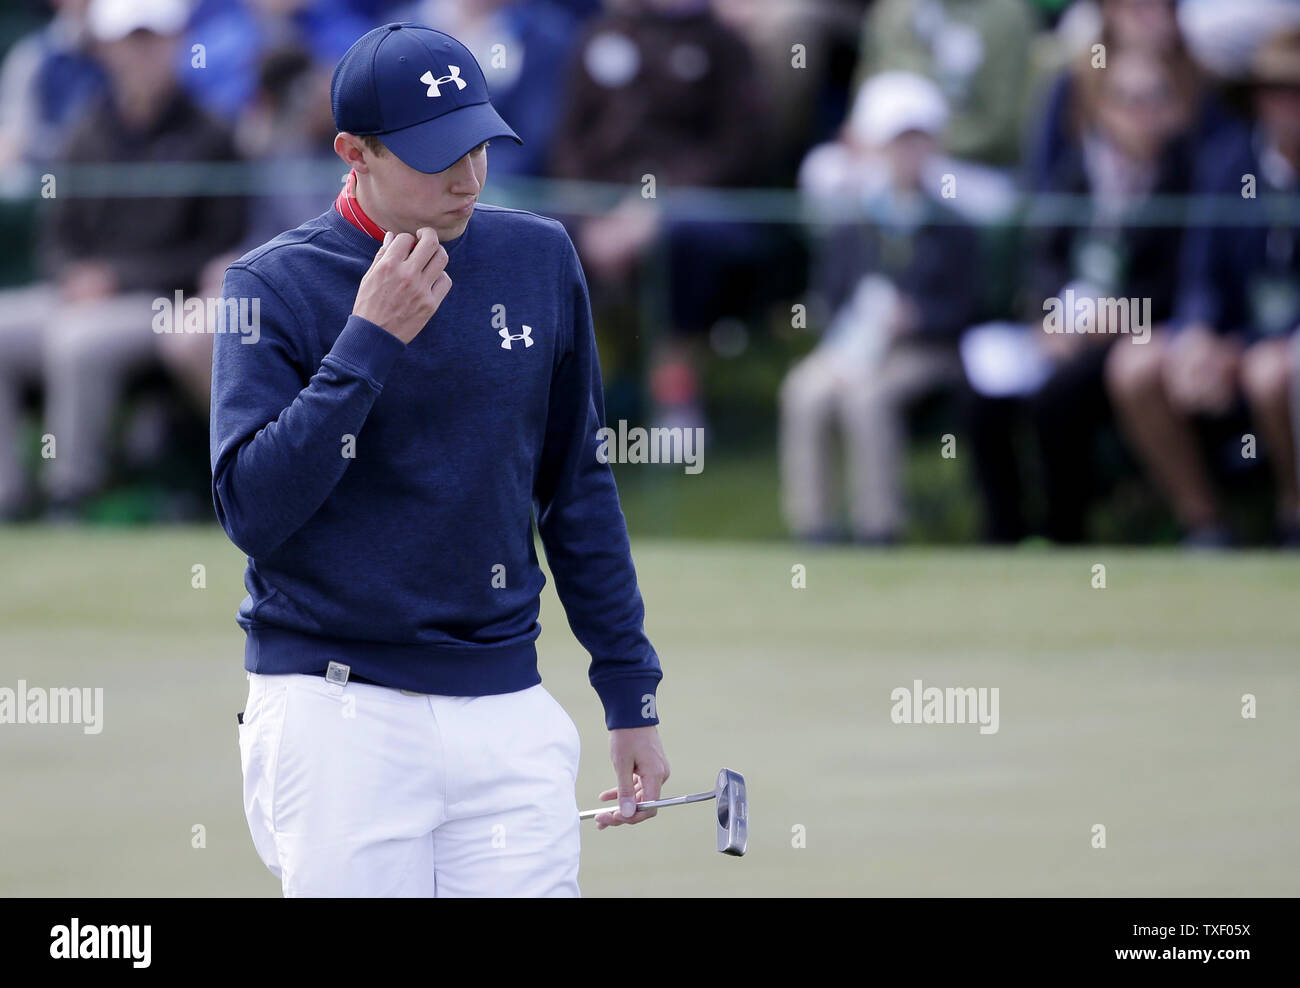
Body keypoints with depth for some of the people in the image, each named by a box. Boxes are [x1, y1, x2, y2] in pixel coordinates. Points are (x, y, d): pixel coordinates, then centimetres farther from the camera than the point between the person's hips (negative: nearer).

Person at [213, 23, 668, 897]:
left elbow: (578, 490, 16)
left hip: (506, 713, 3)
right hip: (334, 715, -3)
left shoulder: (539, 260, 8)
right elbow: (251, 512, -14)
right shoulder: (274, 287, -4)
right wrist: (369, 341, -17)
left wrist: (631, 693, 14)